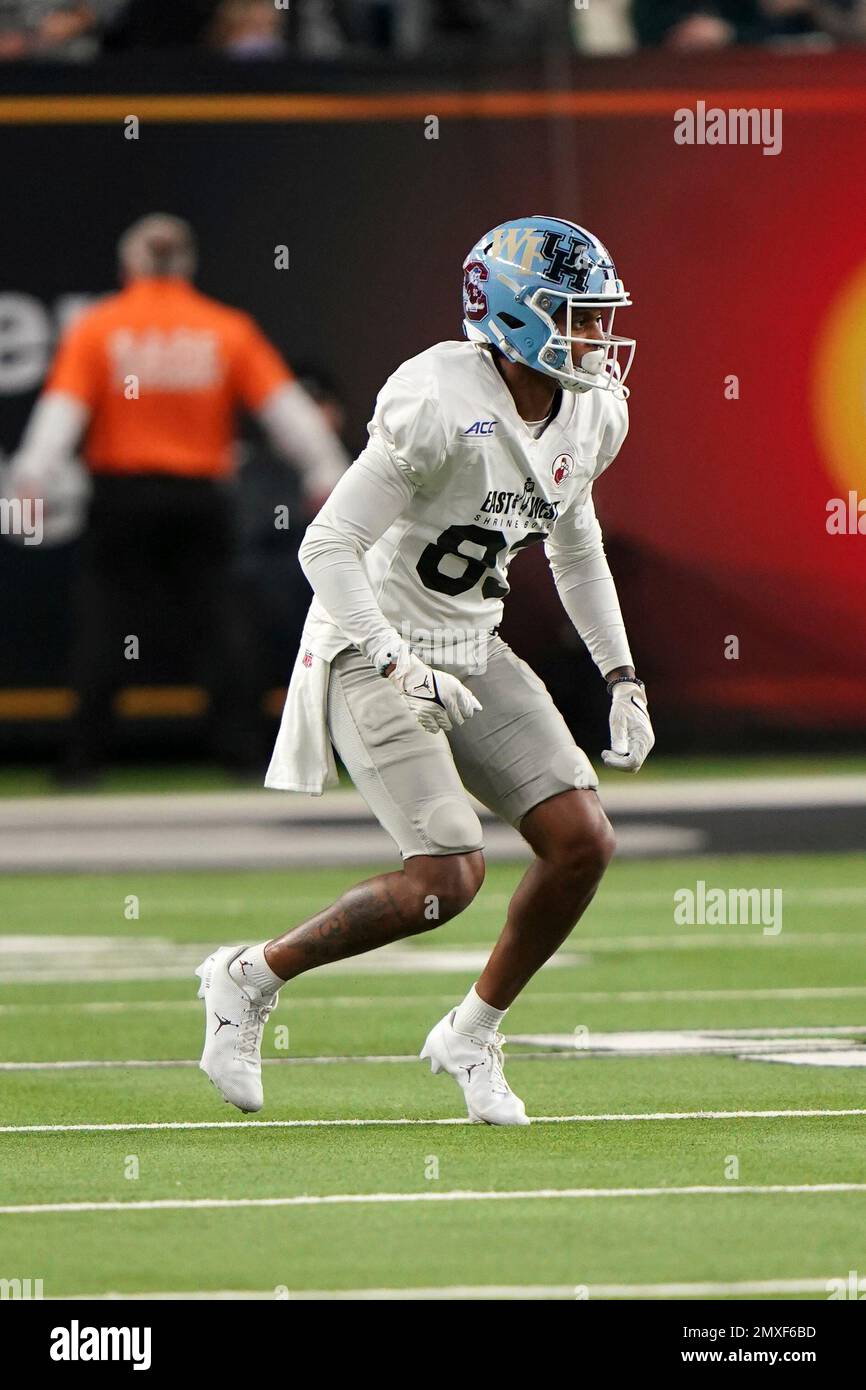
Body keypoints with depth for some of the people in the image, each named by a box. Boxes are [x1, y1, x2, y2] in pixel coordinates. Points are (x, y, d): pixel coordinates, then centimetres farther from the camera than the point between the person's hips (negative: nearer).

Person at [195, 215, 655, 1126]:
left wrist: (621, 679, 14)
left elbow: (575, 546, 20)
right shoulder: (439, 402, -24)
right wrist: (397, 669, -30)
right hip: (374, 649, -8)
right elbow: (327, 546, -22)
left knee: (584, 844, -6)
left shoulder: (591, 416, 1)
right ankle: (250, 980, 3)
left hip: (472, 653, 8)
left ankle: (472, 1034, 14)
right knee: (448, 878, -18)